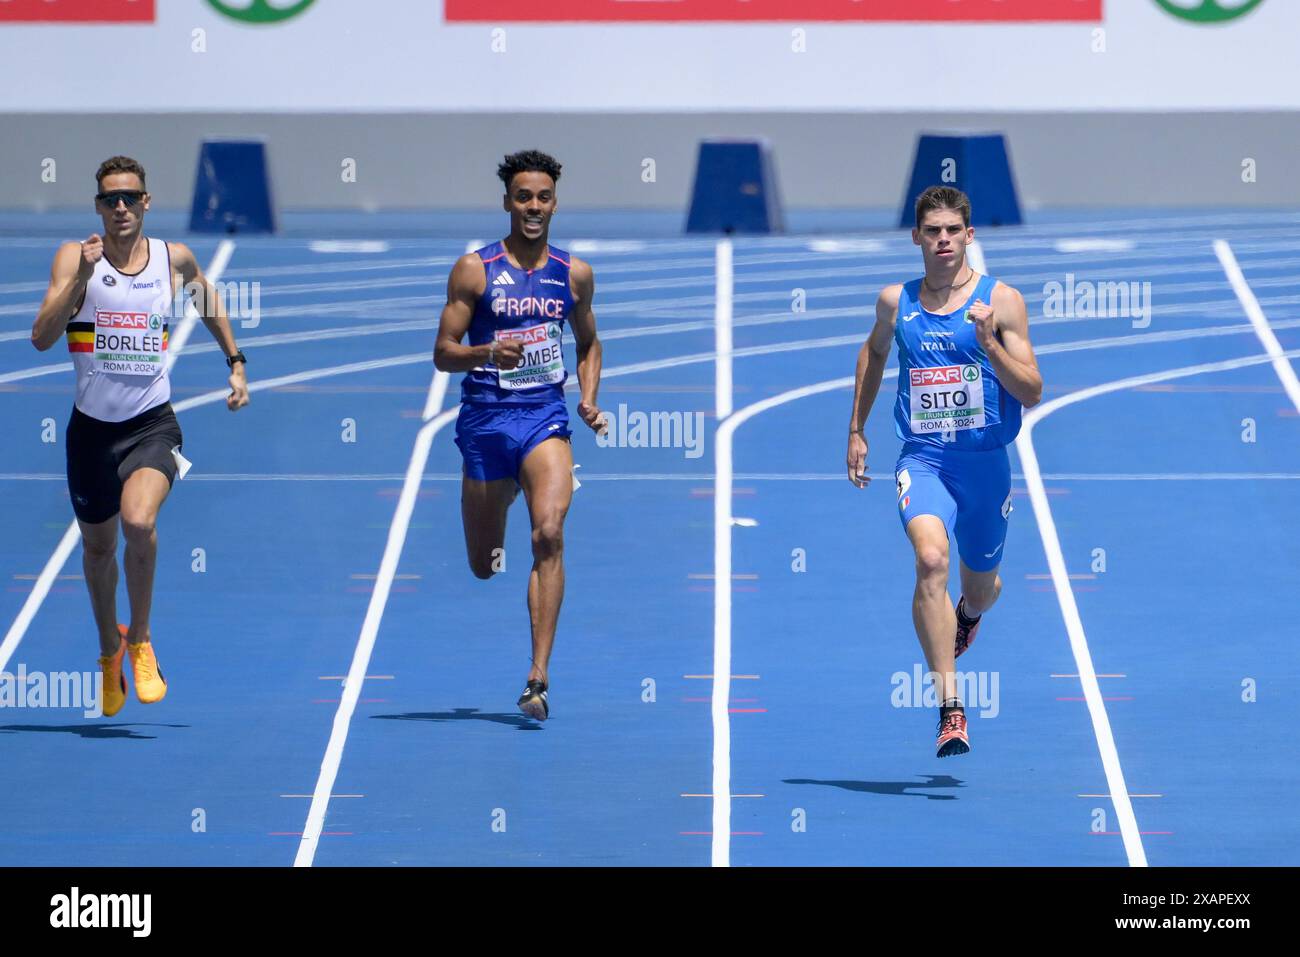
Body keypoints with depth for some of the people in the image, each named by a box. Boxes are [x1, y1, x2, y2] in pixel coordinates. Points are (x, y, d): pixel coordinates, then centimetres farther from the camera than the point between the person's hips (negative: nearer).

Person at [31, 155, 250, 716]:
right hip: (92, 427, 1)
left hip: (152, 424, -1)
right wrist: (81, 276, -25)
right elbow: (42, 338, -17)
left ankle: (141, 641, -6)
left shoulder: (174, 259, 2)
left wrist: (235, 363, 23)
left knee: (139, 522, -27)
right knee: (98, 547, 15)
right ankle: (110, 650, 42)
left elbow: (208, 302, 25)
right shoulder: (75, 258, -5)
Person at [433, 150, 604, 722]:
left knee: (549, 535, -23)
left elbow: (588, 343, 22)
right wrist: (488, 352, -23)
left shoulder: (575, 274, 7)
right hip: (486, 418, -1)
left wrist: (589, 399, 5)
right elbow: (443, 353, -3)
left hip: (545, 417, 1)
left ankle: (538, 677, -25)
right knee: (483, 567, 8)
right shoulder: (474, 269, -2)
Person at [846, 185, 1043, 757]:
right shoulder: (895, 302, 4)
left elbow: (1032, 393, -6)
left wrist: (990, 344, -20)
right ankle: (951, 710, -31)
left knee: (980, 587, 17)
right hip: (922, 458, 0)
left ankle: (968, 614, 59)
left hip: (985, 462, 0)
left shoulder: (1001, 301, -4)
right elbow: (875, 352, 26)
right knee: (931, 559, -27)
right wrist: (856, 429, 24)